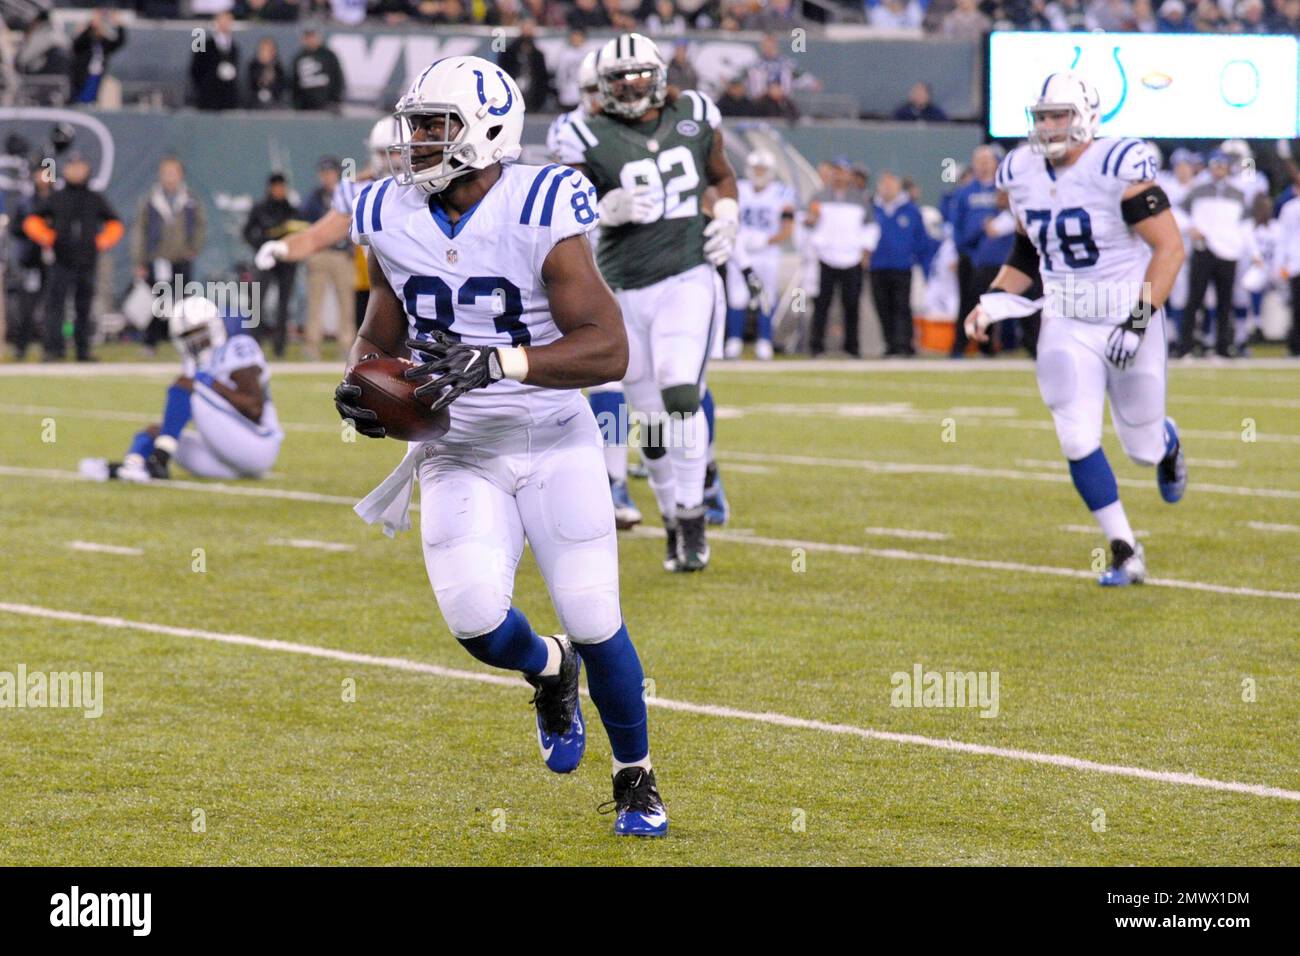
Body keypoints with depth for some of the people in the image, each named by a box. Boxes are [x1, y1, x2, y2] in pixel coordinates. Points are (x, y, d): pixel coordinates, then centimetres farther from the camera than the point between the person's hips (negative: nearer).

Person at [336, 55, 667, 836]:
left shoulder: (541, 215, -19)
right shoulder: (392, 221, -4)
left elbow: (608, 351, -23)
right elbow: (381, 336, 12)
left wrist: (494, 364, -33)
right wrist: (363, 388, -10)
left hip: (555, 446, -3)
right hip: (459, 455, 3)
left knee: (593, 622, -4)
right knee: (477, 621, -17)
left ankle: (637, 780, 22)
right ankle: (549, 670, 21)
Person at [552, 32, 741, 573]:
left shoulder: (694, 117, 5)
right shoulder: (589, 139, -3)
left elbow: (722, 175, 22)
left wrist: (727, 216, 4)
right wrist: (608, 209, -18)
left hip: (688, 279, 0)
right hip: (627, 290, 0)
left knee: (680, 397, -19)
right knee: (653, 420, 4)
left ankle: (692, 521, -10)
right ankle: (674, 522, 22)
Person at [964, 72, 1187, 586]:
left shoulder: (1119, 169, -19)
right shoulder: (1022, 174, 0)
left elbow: (1169, 247, -16)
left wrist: (1139, 321, -22)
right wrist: (995, 299, -1)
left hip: (1127, 318, -4)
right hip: (1067, 326, 4)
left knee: (1143, 446, 9)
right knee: (1078, 441, -11)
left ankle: (1168, 442, 49)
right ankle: (1125, 553, 2)